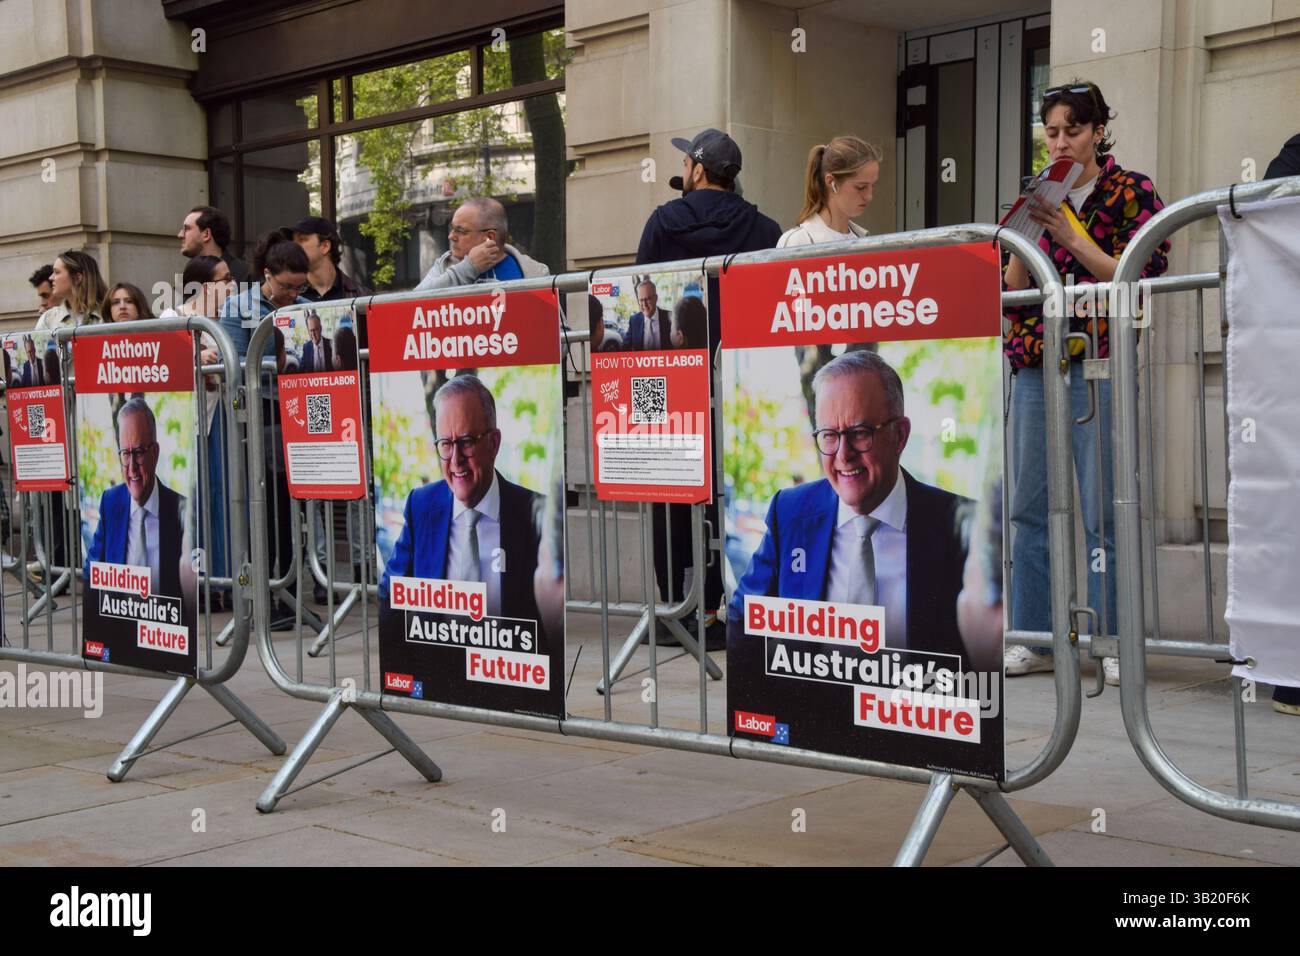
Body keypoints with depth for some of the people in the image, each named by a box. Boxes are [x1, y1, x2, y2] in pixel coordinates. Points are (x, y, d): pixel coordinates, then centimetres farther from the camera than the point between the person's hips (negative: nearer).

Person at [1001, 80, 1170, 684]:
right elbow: (1012, 288, 11)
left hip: (1100, 365, -5)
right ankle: (1034, 638, 13)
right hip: (1036, 363, 5)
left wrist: (1072, 238, -13)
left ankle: (1115, 642, 4)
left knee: (1102, 509, -5)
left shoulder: (1132, 192, 2)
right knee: (1030, 506, 5)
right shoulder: (1040, 197, 15)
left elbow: (1143, 278, -9)